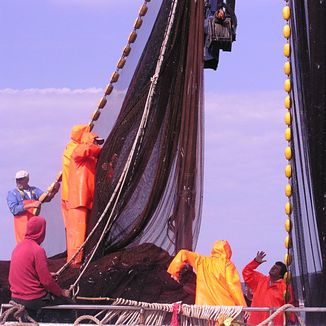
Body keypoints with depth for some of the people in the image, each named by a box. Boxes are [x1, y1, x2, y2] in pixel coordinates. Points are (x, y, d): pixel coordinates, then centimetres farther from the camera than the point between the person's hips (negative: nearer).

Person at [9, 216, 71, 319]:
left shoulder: (18, 247, 5)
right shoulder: (38, 250, -18)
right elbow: (46, 281, -17)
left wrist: (47, 275, 25)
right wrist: (61, 292, -2)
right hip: (33, 300, -8)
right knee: (66, 299, 10)